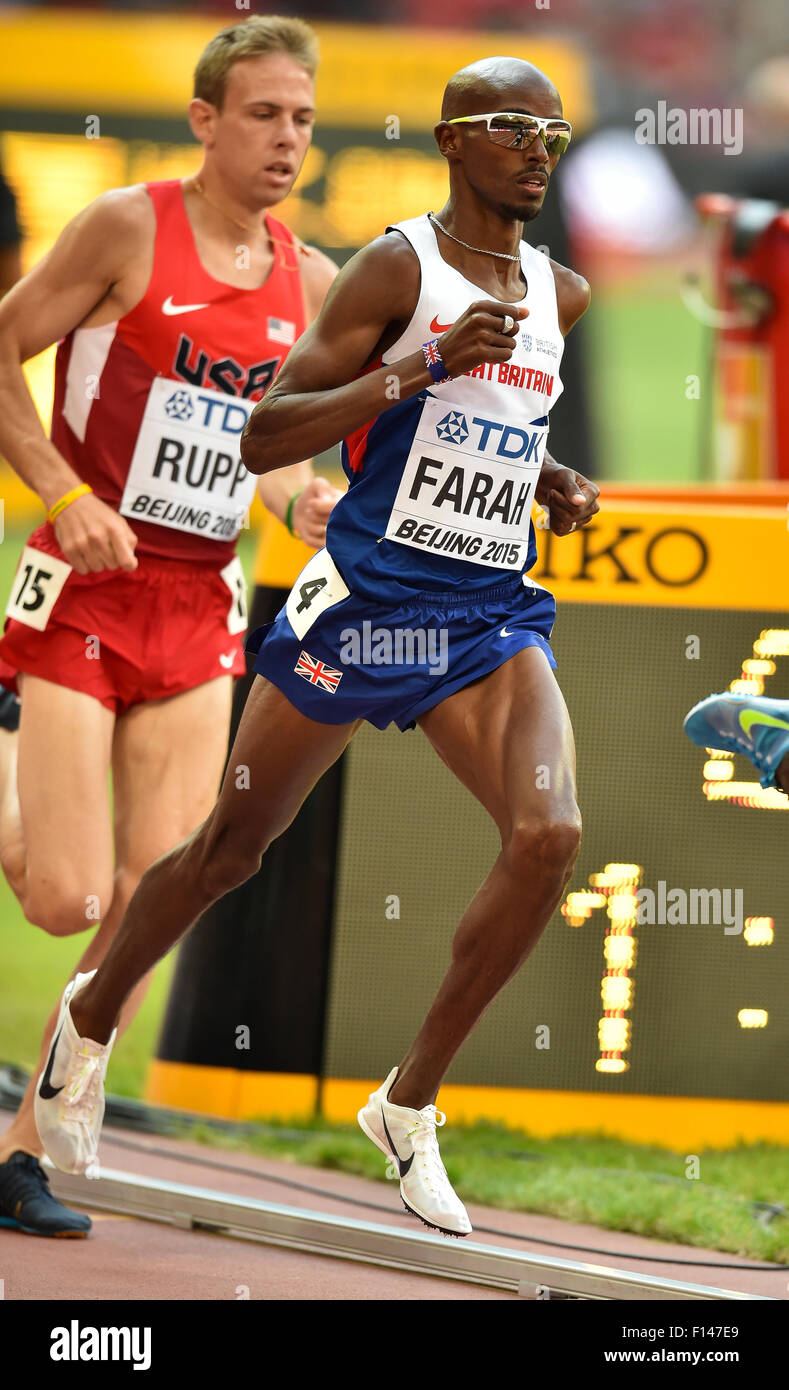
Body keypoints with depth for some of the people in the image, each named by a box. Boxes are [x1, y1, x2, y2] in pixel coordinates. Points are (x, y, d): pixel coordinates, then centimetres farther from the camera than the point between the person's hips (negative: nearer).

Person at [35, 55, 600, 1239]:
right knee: (234, 845, 8)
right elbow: (264, 438, -15)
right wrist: (421, 367, -24)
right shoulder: (397, 269, -9)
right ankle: (94, 1019, 36)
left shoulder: (559, 294, 11)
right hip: (363, 600, -5)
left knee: (549, 838, -19)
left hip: (490, 618, 5)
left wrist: (550, 483, 11)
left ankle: (411, 1104, -7)